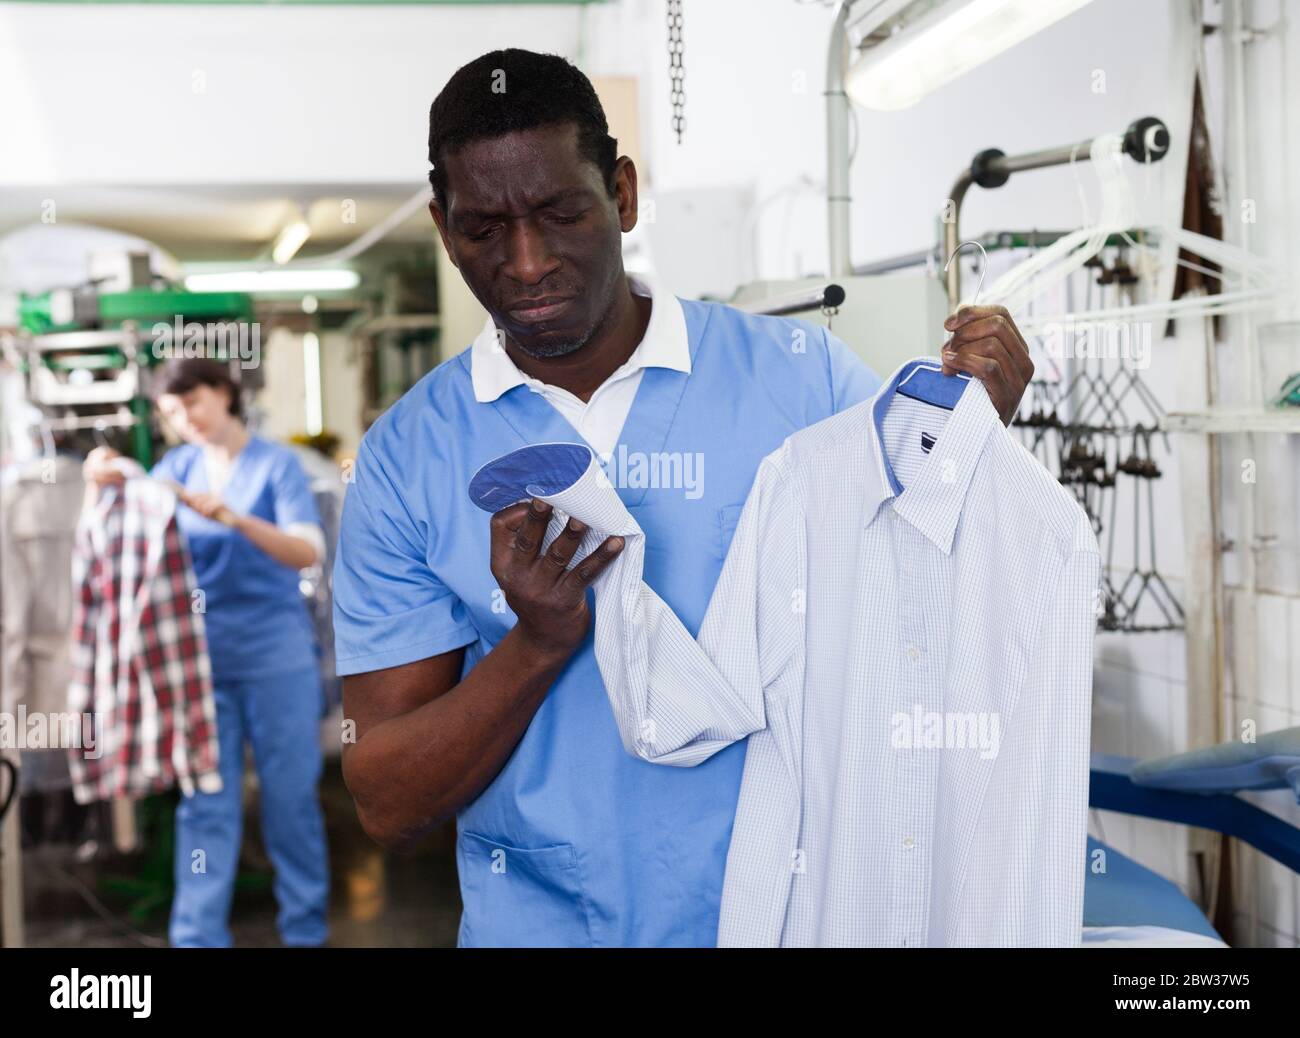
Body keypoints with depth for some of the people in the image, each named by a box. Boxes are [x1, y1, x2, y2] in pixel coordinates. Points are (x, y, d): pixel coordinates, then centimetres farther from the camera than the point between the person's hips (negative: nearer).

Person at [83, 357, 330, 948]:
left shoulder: (276, 464, -5)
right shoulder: (178, 467, 7)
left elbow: (308, 551, -17)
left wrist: (234, 518, -30)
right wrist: (108, 482, -21)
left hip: (276, 655, -3)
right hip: (203, 655, 3)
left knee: (290, 795, 6)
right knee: (205, 804, 5)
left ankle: (305, 929, 19)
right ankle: (198, 936, 10)